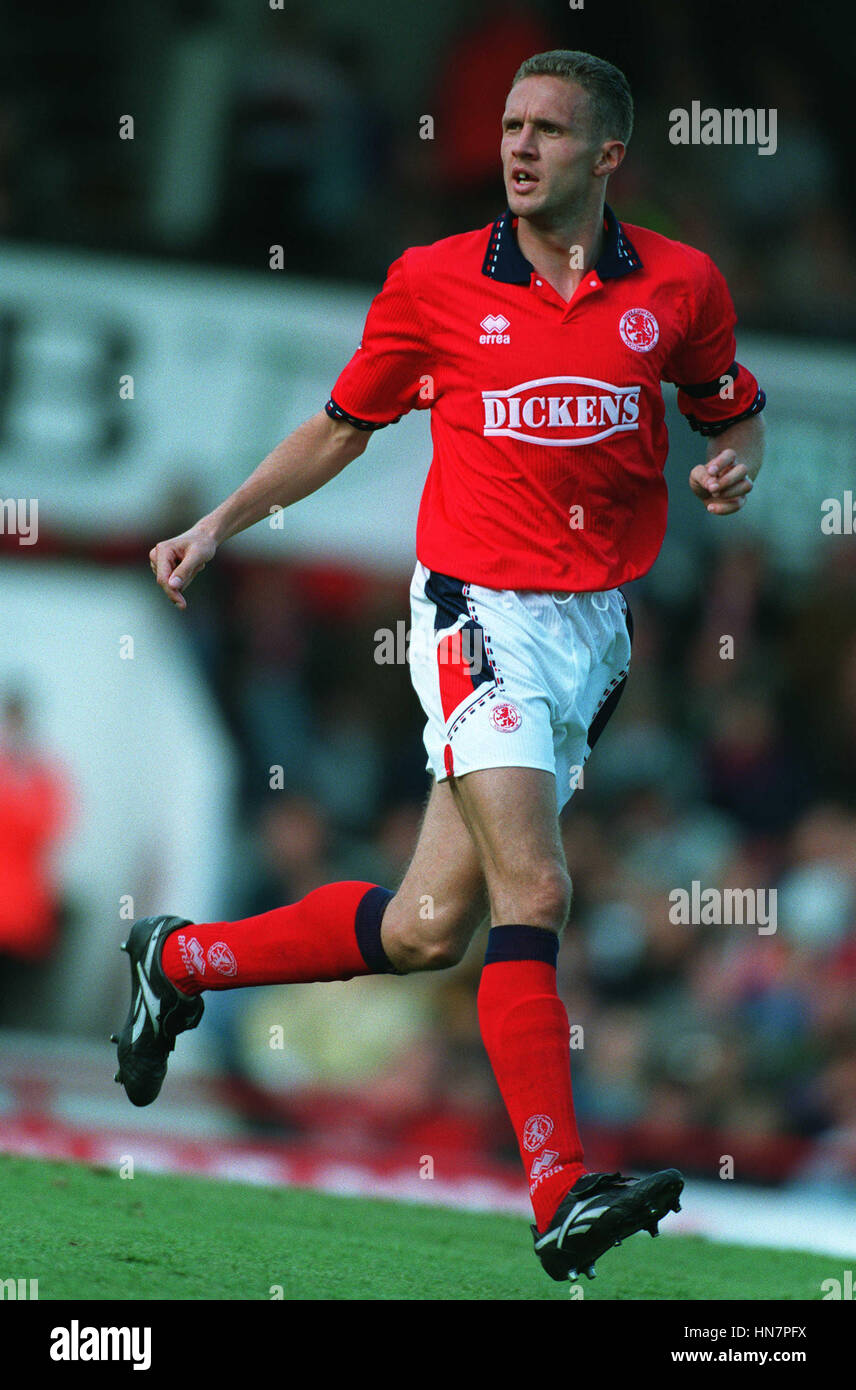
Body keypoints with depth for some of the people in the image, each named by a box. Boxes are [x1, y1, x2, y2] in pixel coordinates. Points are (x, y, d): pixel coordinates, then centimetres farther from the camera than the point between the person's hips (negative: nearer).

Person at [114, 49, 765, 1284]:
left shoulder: (680, 287, 2)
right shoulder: (434, 283, -1)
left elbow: (733, 414, 17)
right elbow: (343, 426, 13)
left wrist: (735, 465, -6)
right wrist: (221, 525, 8)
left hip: (595, 627, 3)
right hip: (480, 613, -3)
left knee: (428, 927, 5)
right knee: (533, 889, -19)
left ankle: (180, 962, 27)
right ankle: (562, 1196, -21)